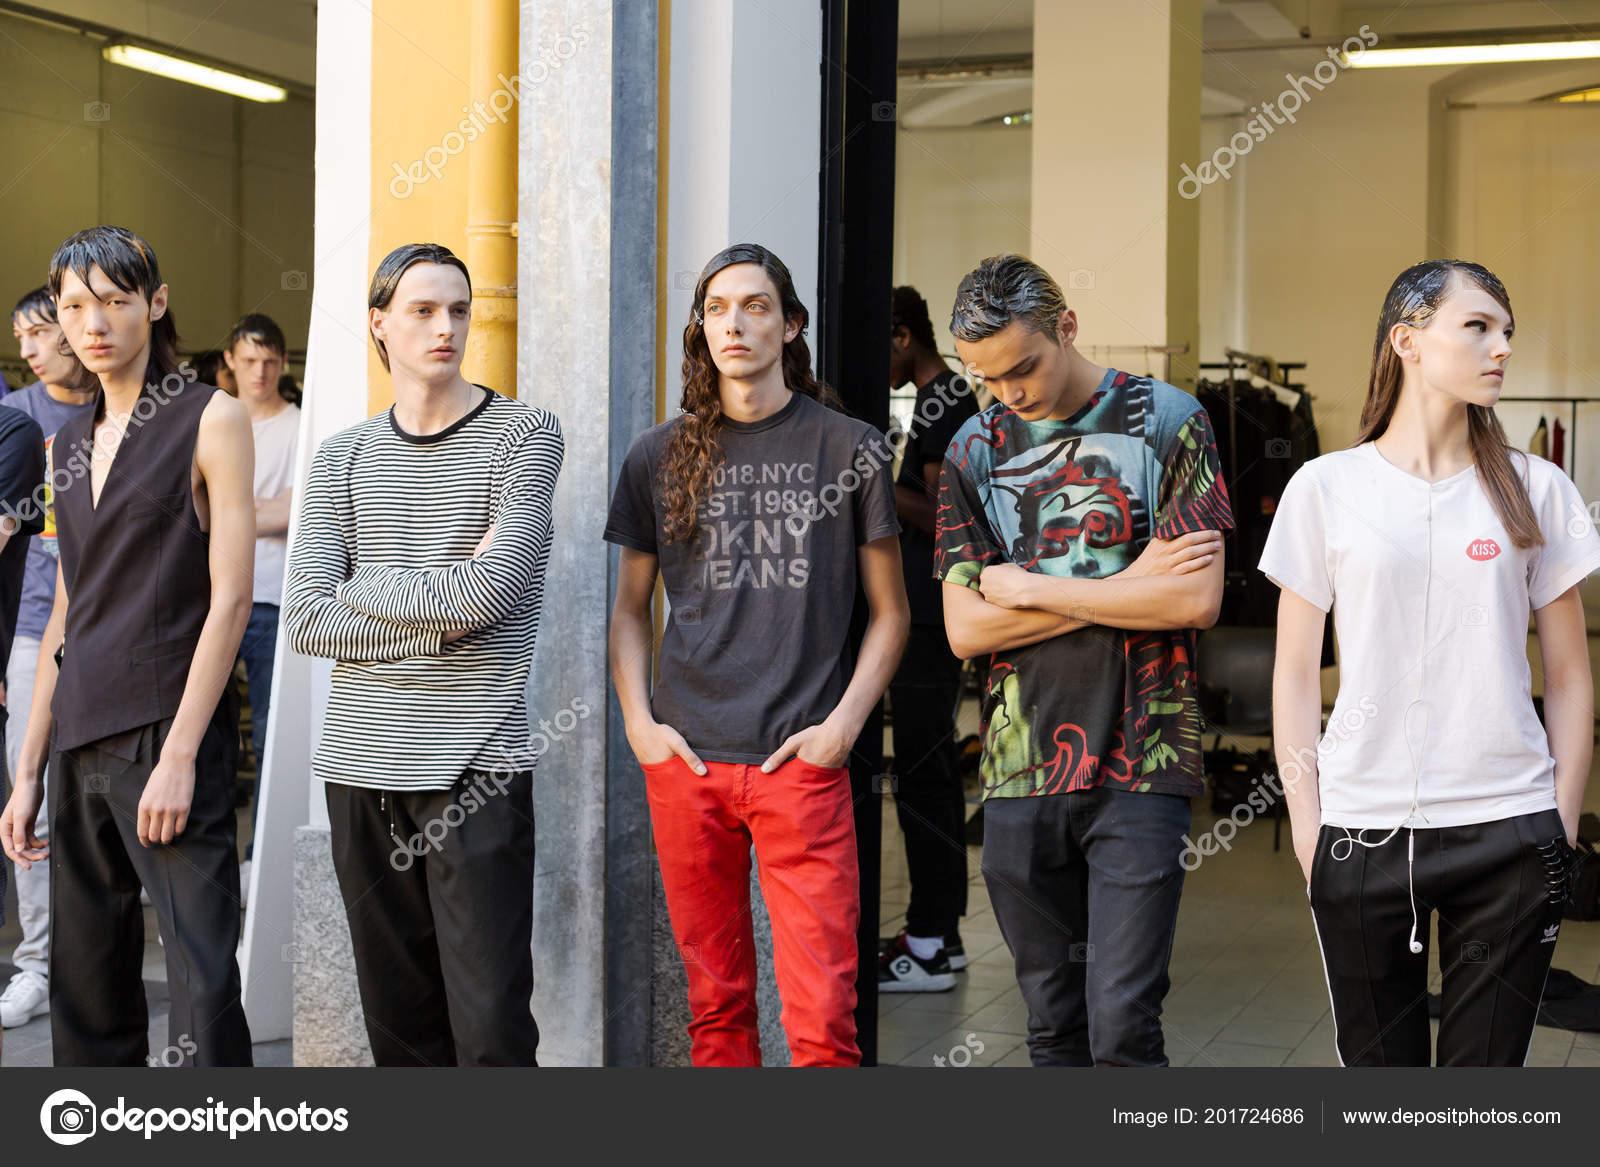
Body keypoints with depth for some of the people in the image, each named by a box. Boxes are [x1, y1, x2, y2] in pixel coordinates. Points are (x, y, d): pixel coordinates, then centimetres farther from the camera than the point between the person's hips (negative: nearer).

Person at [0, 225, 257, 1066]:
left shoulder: (210, 421, -2)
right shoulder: (70, 444, 16)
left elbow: (230, 598, -9)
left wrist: (179, 755, -16)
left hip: (167, 733, -6)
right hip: (79, 744, 6)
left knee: (202, 985, -9)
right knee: (85, 987, 9)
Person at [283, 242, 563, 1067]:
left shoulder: (525, 435, 2)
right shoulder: (342, 458, 11)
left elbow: (489, 591, -12)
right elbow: (306, 623, 1)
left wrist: (365, 584, 1)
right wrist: (444, 619, -8)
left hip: (476, 765, -3)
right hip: (361, 760, 3)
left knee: (491, 1026, -5)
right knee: (399, 1025, 8)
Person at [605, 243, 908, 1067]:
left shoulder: (847, 449, 4)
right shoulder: (659, 458, 10)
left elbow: (889, 612, 7)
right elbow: (629, 609, 16)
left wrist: (843, 724, -5)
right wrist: (638, 722, 2)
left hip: (802, 762, -2)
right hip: (685, 761, 2)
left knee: (822, 1015, -6)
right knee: (716, 1000, 10)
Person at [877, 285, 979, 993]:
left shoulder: (943, 404, -14)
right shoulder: (950, 398, 18)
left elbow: (944, 518, -20)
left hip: (930, 620, -11)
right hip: (931, 614, 11)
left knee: (921, 776, -8)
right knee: (932, 771, 14)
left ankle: (928, 948, -4)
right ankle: (941, 931, 21)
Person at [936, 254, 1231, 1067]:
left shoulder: (1167, 421, -1)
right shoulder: (974, 451, 8)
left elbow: (1196, 600, -11)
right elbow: (964, 628, 0)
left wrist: (1027, 587, -7)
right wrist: (1127, 584, -7)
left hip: (1140, 771, -3)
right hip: (1020, 777, 3)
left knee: (1122, 1027, -8)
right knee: (1054, 1028, 11)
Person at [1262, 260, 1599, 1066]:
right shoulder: (1325, 488, 3)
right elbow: (1295, 674, 6)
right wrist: (1305, 820, 0)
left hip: (1508, 829, 1)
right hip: (1361, 834, -1)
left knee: (1487, 1060, 5)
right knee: (1378, 1060, 7)